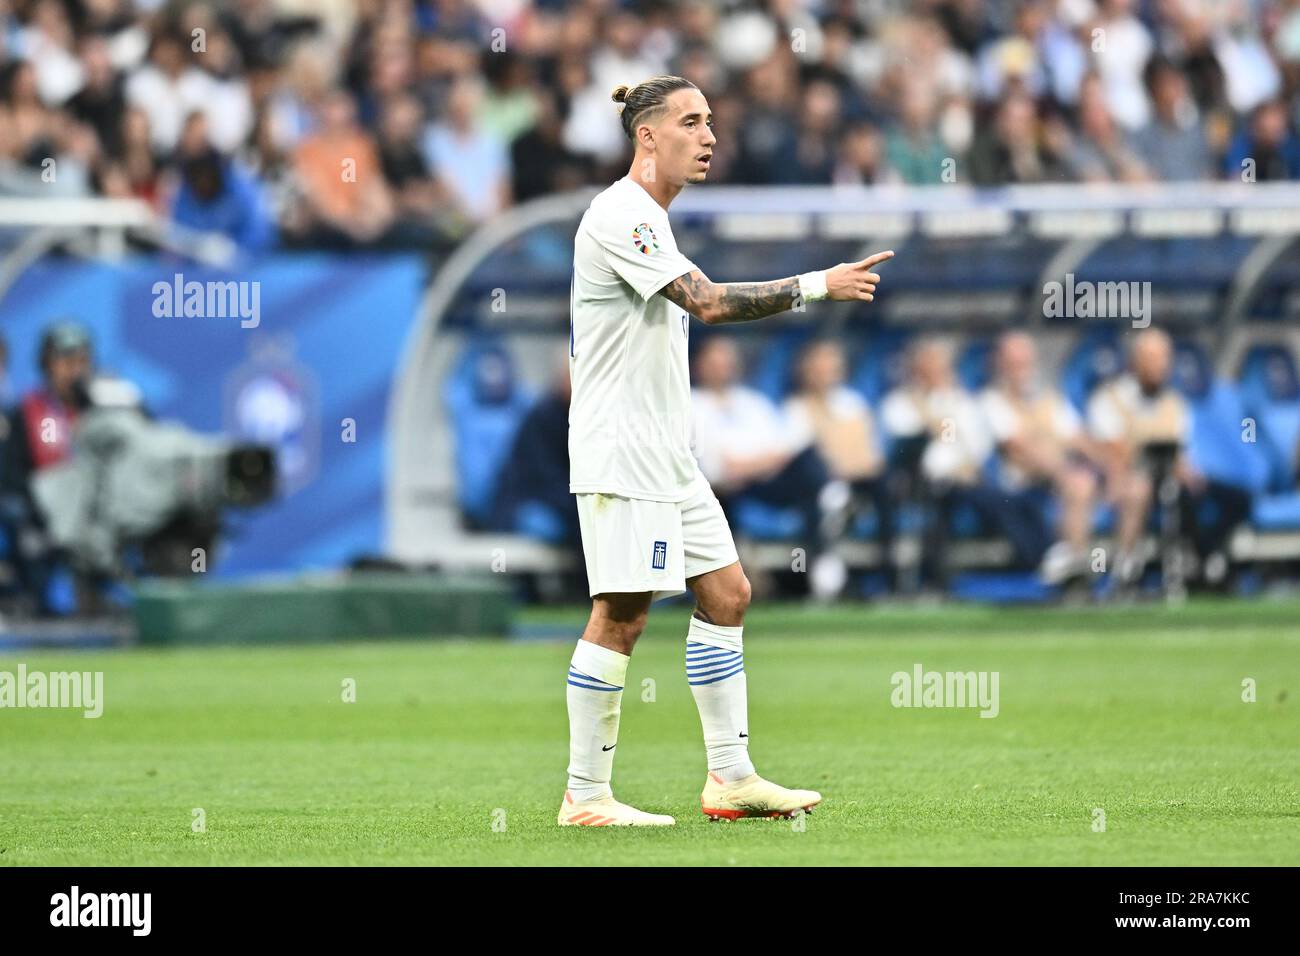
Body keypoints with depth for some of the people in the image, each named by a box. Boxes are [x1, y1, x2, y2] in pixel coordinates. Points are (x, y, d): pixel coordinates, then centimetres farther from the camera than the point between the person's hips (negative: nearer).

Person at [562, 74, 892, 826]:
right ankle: (586, 796, -4)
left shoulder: (650, 220, 18)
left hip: (667, 452, 11)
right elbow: (708, 303, -25)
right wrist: (819, 286, -23)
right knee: (621, 615, -9)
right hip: (620, 453, -11)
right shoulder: (621, 216, -15)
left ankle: (731, 777, 12)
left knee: (726, 594, 9)